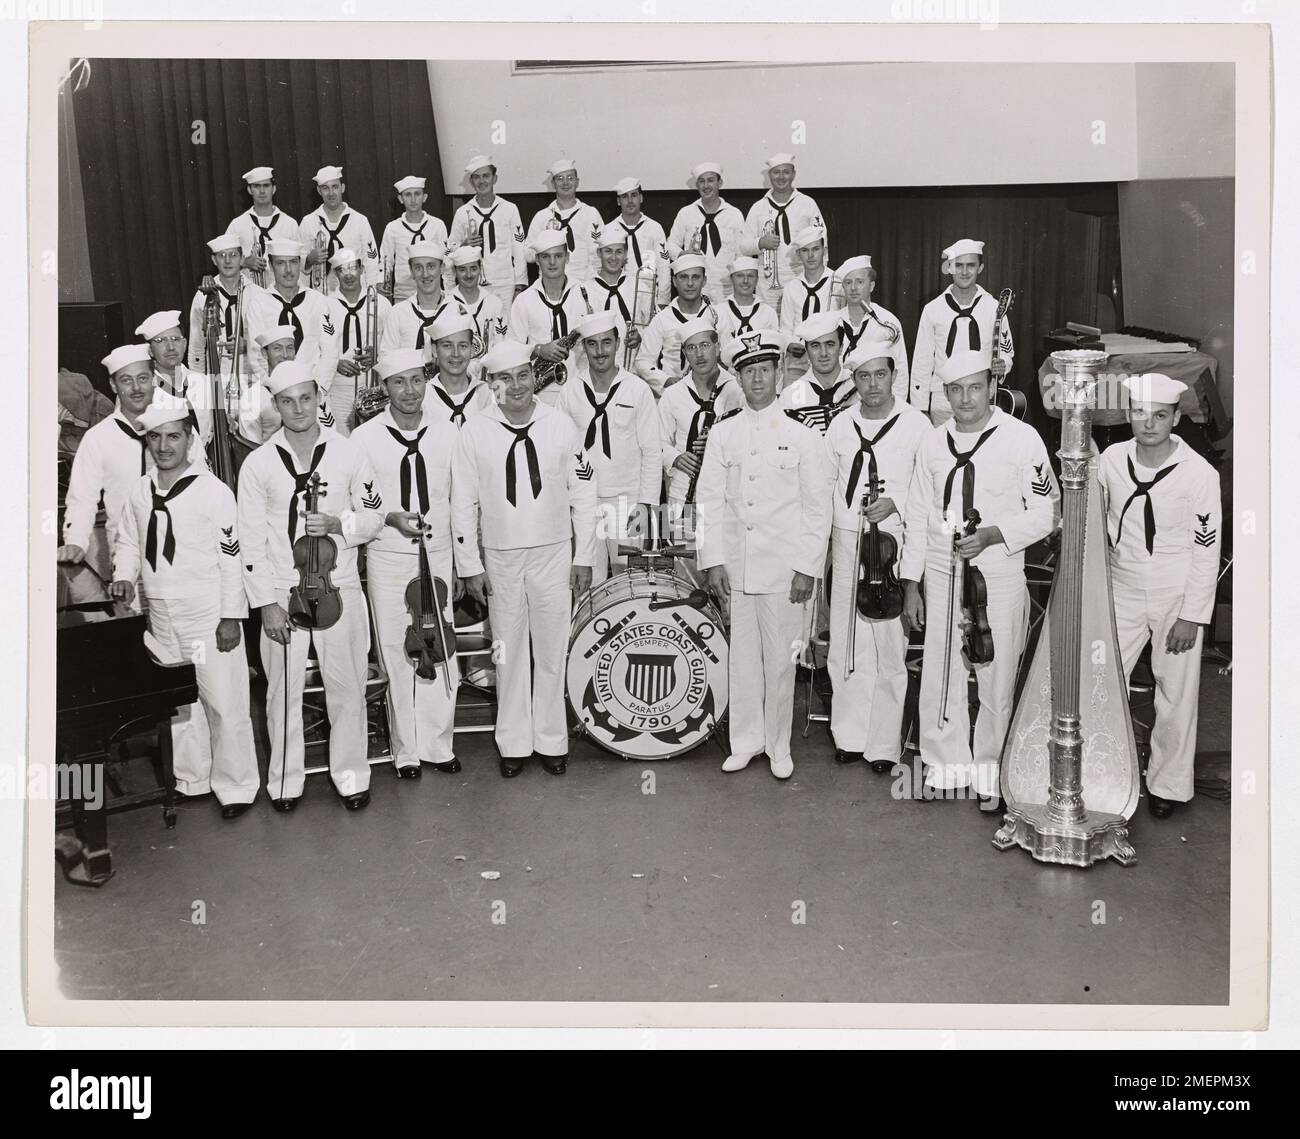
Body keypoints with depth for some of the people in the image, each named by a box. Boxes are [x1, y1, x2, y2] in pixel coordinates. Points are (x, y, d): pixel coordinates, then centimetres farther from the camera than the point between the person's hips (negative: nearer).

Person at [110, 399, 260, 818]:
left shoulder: (214, 491, -9)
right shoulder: (139, 492, 7)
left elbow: (231, 557, -9)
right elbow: (128, 541, 21)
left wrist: (231, 617, -11)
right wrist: (125, 577, 1)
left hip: (209, 618, -5)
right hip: (161, 618, 6)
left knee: (224, 704, -2)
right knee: (177, 703, 15)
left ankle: (235, 787, 11)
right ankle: (190, 780, 30)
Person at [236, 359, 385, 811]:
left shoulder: (349, 454, 1)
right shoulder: (258, 463, 0)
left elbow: (374, 517, 6)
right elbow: (251, 539, -1)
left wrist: (337, 525, -15)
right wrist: (266, 602, -6)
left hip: (339, 588, 0)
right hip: (282, 594, 0)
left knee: (347, 687, 6)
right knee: (284, 689, 7)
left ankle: (351, 776, 21)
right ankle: (286, 781, 22)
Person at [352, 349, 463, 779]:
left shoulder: (447, 433, 2)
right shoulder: (365, 437, -4)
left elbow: (459, 501, 7)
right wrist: (390, 517, -16)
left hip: (438, 555, 2)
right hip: (387, 561, -2)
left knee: (442, 653, 5)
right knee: (397, 655, 4)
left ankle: (438, 745, 19)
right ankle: (407, 751, 17)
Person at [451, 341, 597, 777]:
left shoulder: (560, 425, -4)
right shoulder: (474, 431, -4)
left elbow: (583, 493, 2)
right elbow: (464, 503, 1)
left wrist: (583, 557, 1)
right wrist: (471, 567, 0)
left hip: (554, 554, 0)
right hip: (501, 558, 0)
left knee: (551, 651, 7)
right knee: (509, 652, 9)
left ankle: (551, 740, 22)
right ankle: (514, 743, 23)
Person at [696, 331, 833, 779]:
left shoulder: (802, 436, 1)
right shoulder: (722, 434, 6)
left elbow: (818, 506, 0)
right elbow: (710, 501, 5)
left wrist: (807, 568, -5)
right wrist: (713, 561, -2)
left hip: (784, 569, -2)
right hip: (735, 569, 2)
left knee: (780, 661, 4)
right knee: (741, 658, 8)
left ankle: (778, 747, 19)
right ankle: (745, 741, 23)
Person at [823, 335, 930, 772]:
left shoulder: (916, 425, -1)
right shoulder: (840, 426, 10)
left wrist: (895, 503, -15)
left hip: (894, 544, -3)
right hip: (846, 543, 4)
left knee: (889, 646, -2)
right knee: (845, 644, 5)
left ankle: (883, 744, 9)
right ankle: (849, 736, 17)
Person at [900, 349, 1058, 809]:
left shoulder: (1021, 438, -5)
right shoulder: (933, 443, 7)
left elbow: (1047, 513, -3)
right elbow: (917, 516, 12)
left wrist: (992, 534, -19)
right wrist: (911, 583, 9)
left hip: (998, 576, -3)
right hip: (942, 577, 4)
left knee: (996, 680, 3)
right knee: (938, 676, 7)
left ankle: (990, 774, 19)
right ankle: (944, 766, 23)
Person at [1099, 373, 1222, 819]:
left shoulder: (1199, 474, -13)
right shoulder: (1111, 460, -5)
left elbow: (1207, 550, -11)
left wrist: (1191, 616, -12)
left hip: (1177, 599, -3)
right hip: (1122, 593, 3)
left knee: (1175, 696, 7)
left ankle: (1168, 785, 25)